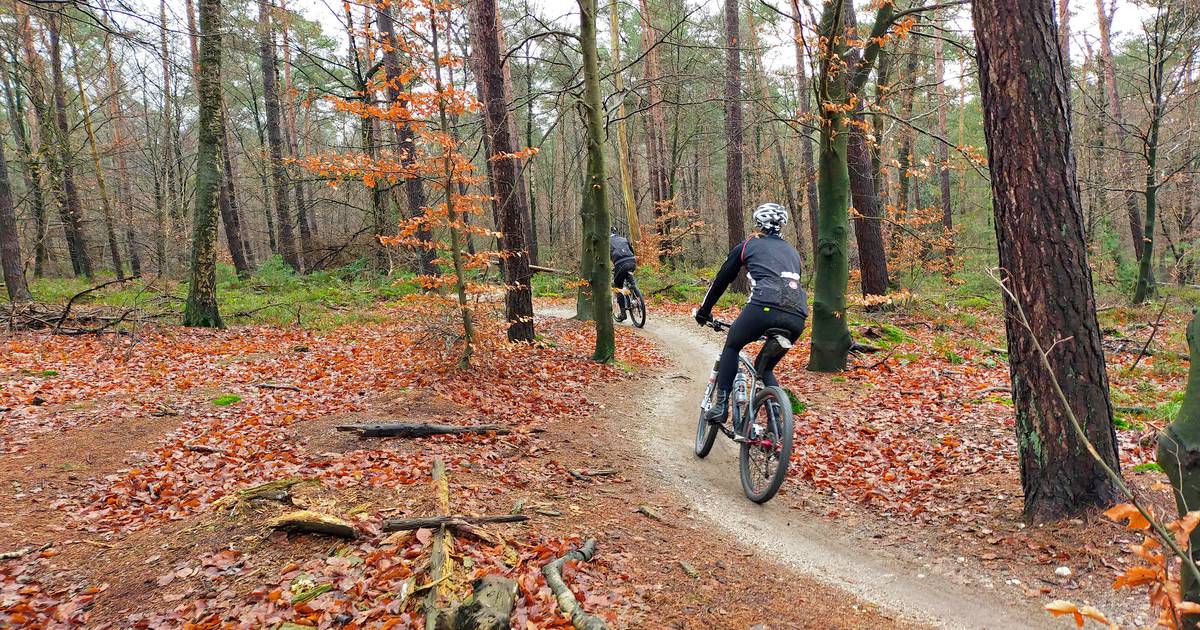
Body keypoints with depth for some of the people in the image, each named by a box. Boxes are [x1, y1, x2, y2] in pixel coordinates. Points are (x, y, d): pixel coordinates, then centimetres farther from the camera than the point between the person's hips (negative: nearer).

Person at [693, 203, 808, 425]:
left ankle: (721, 405, 12)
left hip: (764, 306, -4)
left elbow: (721, 280, 25)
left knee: (732, 346, 23)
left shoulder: (747, 246, 20)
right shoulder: (792, 251, 32)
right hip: (797, 317, 4)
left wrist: (704, 311, 38)